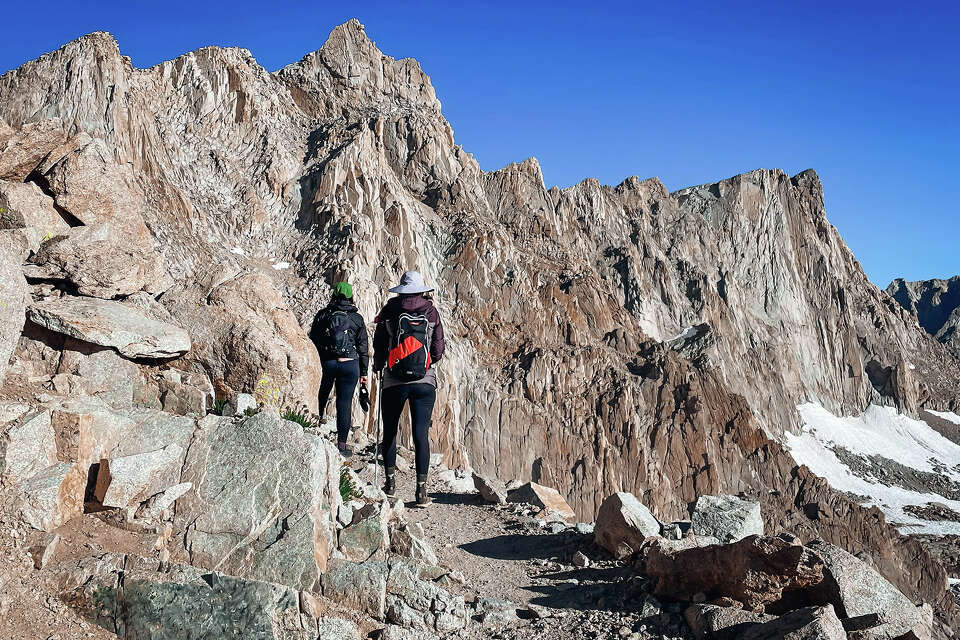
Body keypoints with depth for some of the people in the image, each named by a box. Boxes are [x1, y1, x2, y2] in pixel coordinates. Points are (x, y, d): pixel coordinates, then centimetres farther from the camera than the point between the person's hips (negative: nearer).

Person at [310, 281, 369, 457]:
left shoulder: (323, 315, 2)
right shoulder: (357, 319, 2)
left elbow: (312, 340, 6)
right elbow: (363, 347, 4)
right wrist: (363, 372, 11)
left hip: (325, 363, 1)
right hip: (349, 365, -1)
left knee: (320, 400, 18)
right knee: (344, 403, 4)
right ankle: (342, 444, 7)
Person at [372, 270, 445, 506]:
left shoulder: (389, 312, -1)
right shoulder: (432, 313, 2)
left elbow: (379, 346, 5)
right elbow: (438, 349, 6)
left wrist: (378, 366, 24)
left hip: (394, 381, 0)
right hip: (425, 381, 0)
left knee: (389, 432, 16)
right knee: (421, 434, 0)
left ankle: (390, 482, 24)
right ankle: (421, 490, -3)